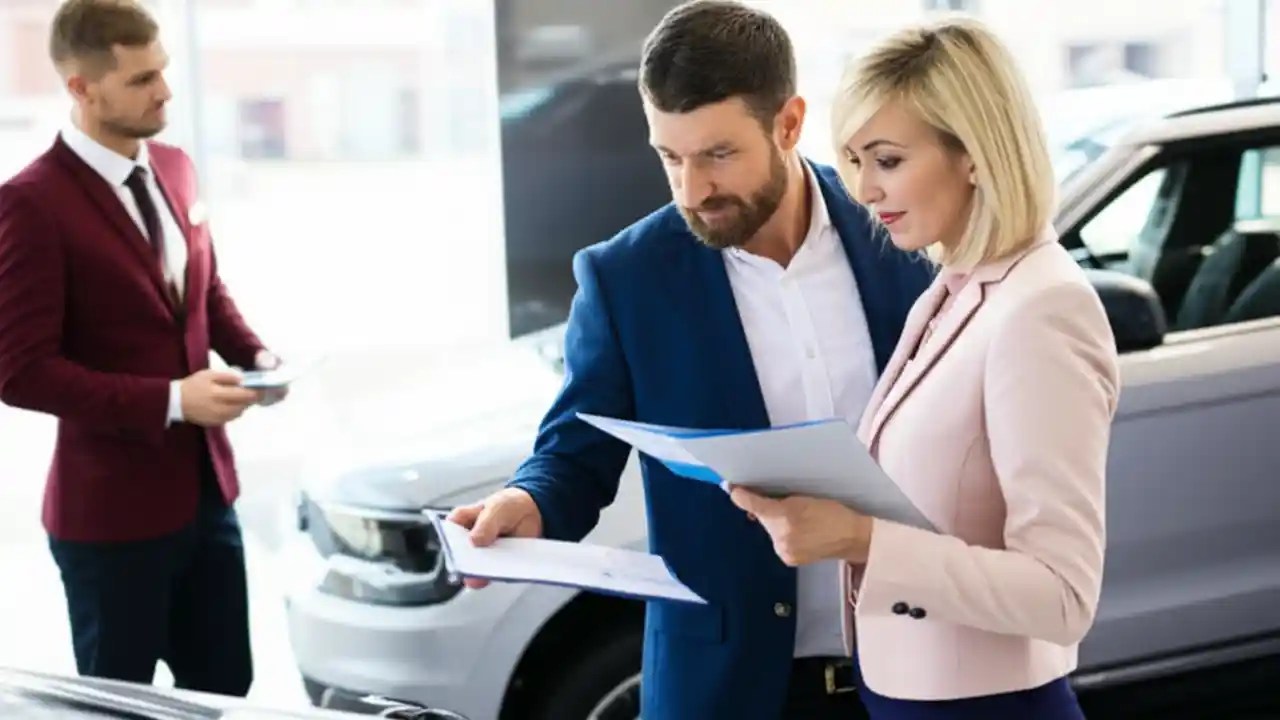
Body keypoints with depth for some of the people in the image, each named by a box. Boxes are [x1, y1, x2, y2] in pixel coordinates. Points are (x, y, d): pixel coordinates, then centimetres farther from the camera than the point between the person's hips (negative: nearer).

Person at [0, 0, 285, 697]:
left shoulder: (174, 168, 6)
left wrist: (252, 353, -1)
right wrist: (171, 401, -24)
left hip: (205, 487, 7)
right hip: (113, 508, -7)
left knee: (224, 689, 15)